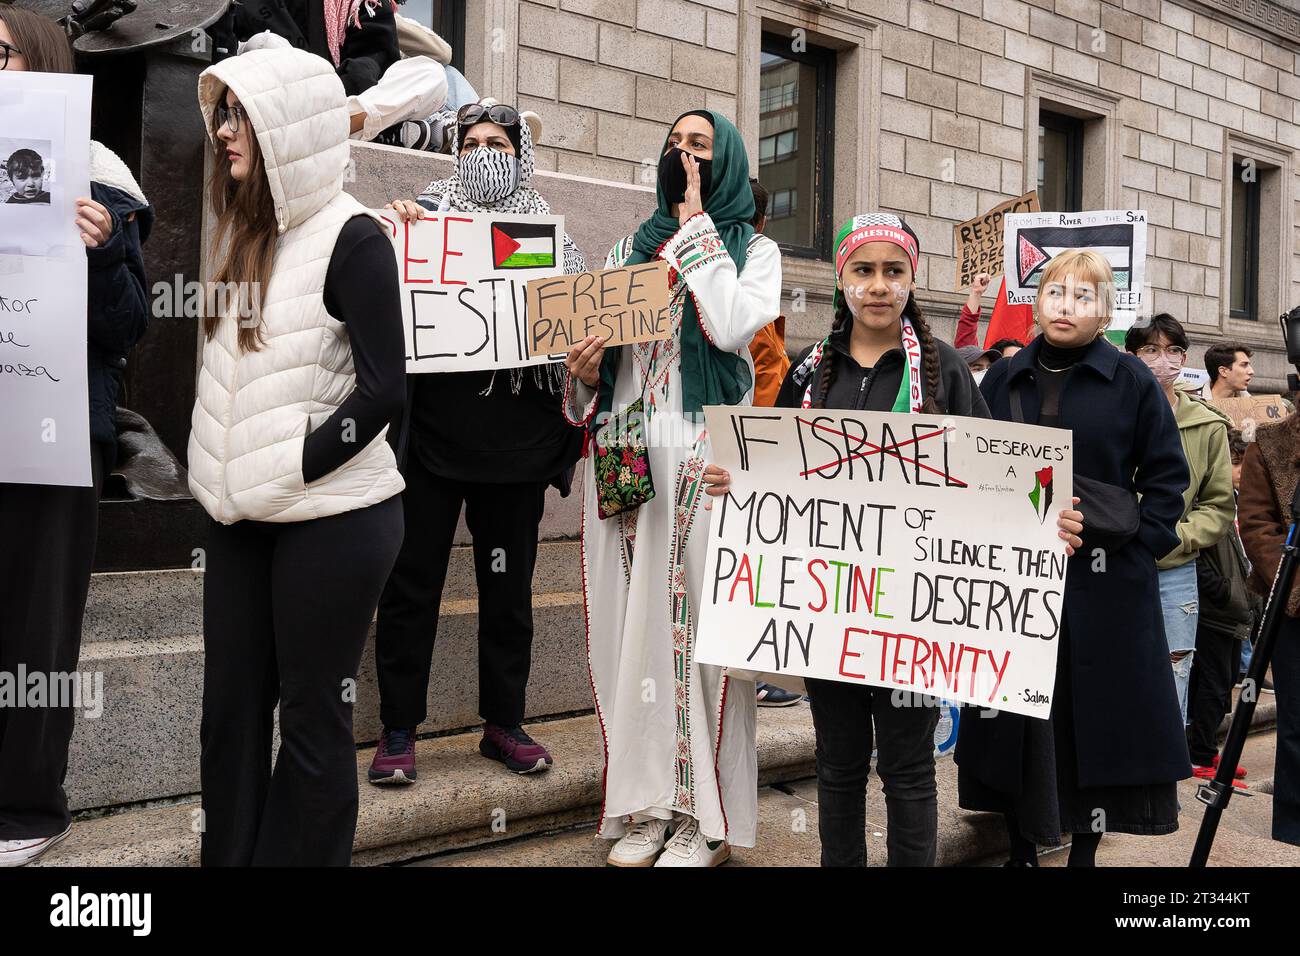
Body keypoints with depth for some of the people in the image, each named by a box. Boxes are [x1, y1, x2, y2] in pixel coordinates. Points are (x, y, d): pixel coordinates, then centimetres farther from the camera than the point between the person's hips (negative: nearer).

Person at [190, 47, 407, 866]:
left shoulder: (351, 236, -10)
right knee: (230, 708, 12)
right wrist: (225, 477, 8)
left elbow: (381, 389, -15)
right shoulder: (248, 232, 13)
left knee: (313, 720, 4)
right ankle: (228, 856, 26)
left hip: (331, 517, -7)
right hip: (245, 515, 7)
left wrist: (291, 473, -14)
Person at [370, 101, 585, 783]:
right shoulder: (425, 215, 7)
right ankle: (398, 731, 14)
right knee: (411, 581, 2)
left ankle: (504, 723, 25)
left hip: (514, 438, 2)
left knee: (508, 585, 11)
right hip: (433, 435, -1)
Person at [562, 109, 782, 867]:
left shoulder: (754, 250, 9)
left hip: (707, 461, -4)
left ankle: (706, 814, 4)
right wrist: (584, 373, -4)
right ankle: (647, 803, 13)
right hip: (625, 458, 4)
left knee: (700, 621, -5)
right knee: (633, 624, 3)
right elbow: (598, 348, 19)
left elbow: (732, 327, -12)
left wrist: (696, 227, -3)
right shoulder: (629, 251, 20)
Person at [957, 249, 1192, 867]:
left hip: (1103, 585, -2)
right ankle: (1021, 849, 21)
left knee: (1096, 716, 3)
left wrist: (1137, 544, -8)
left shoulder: (1131, 380, 2)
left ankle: (1084, 851, 19)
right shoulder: (1003, 379, 9)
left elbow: (1168, 477, 3)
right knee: (1014, 718, 6)